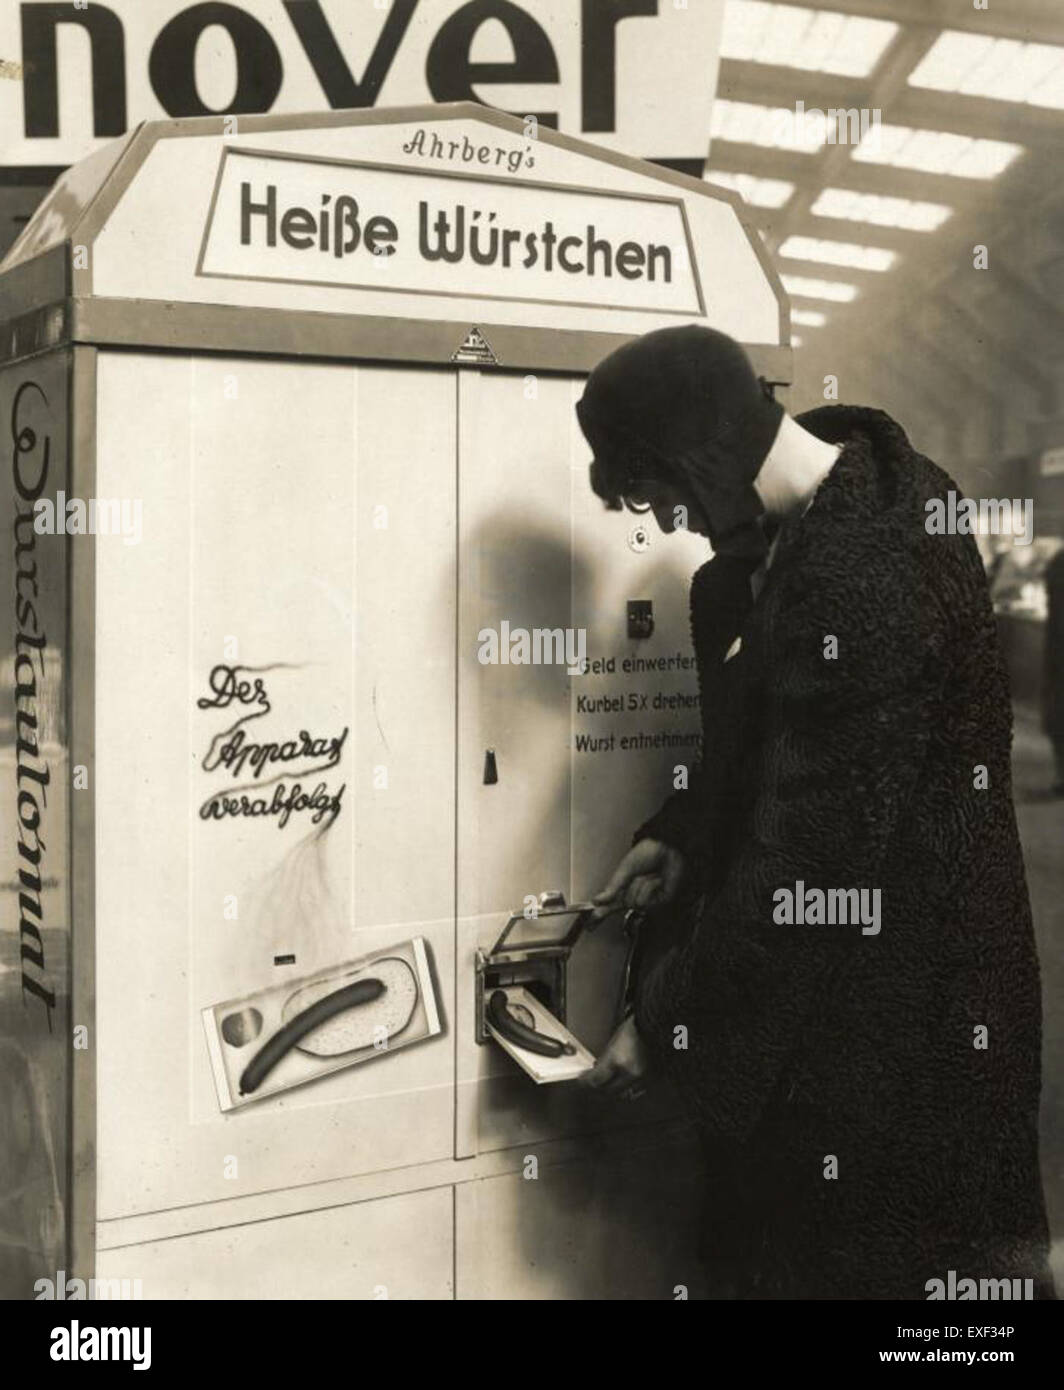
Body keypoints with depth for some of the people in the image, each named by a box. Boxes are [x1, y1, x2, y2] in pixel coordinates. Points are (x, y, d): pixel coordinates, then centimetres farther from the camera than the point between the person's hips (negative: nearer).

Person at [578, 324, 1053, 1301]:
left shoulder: (857, 588, -32)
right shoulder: (859, 470, -3)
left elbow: (804, 864, -26)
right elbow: (769, 722, 12)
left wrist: (663, 1019, -15)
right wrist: (683, 829, 7)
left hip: (881, 996, -9)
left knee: (838, 1251, 11)